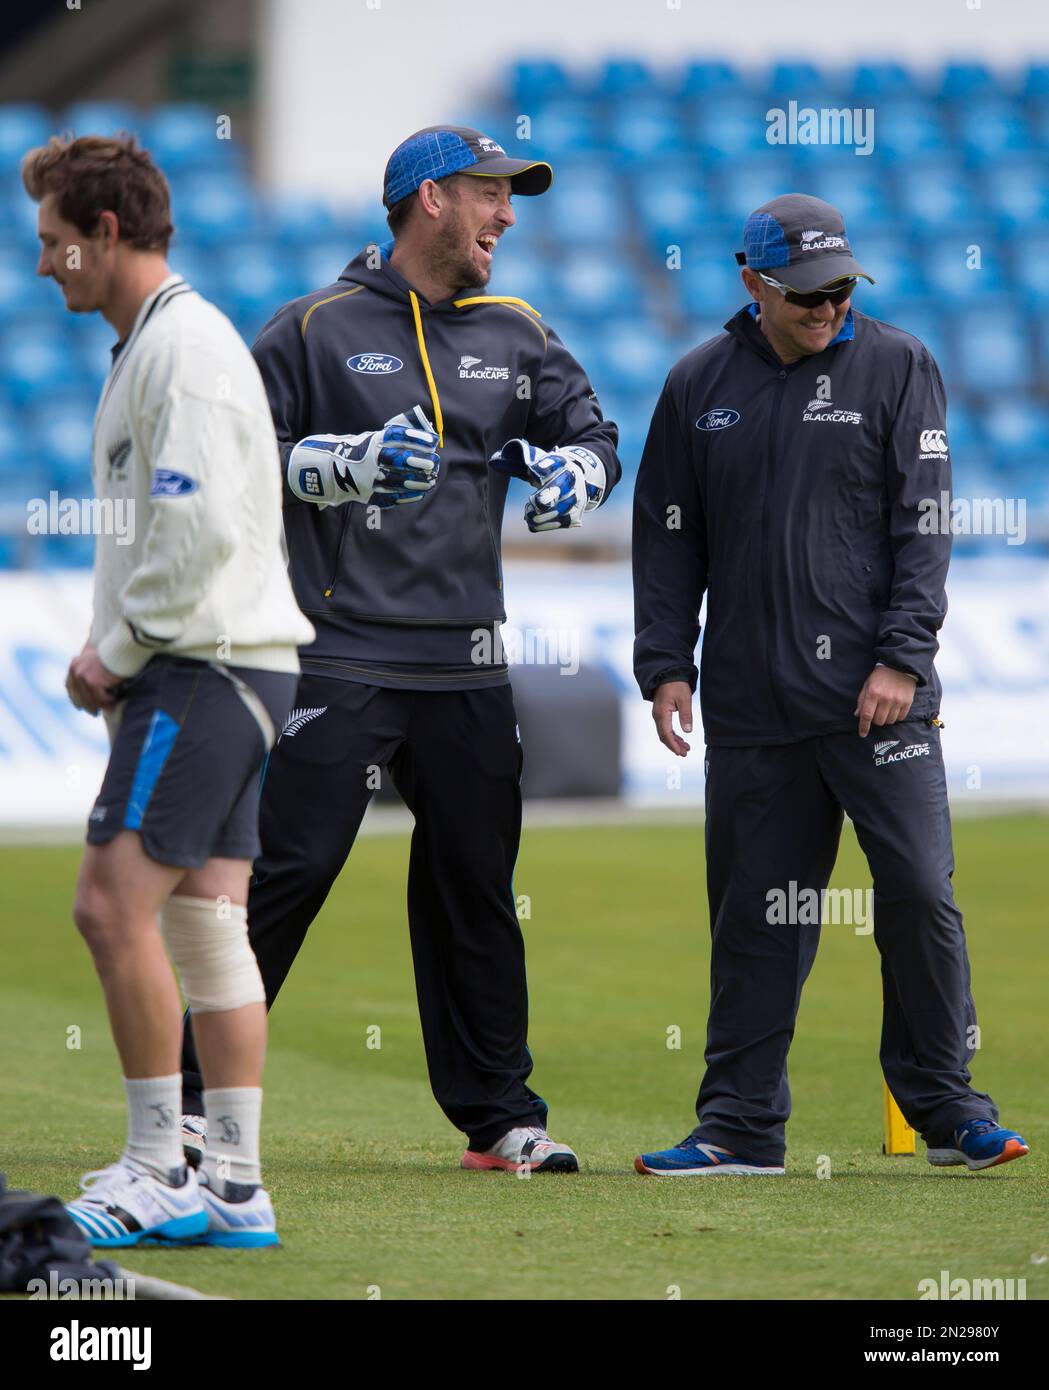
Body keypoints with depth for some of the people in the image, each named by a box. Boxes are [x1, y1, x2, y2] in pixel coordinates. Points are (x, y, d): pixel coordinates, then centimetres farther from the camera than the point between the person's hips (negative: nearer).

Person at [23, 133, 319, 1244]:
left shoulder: (184, 346, -13)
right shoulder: (146, 347, 20)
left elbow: (203, 529, -22)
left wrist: (121, 650, -13)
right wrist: (113, 652, 13)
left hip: (205, 667, -10)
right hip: (212, 669, 10)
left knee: (115, 901, -12)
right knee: (201, 922, 7)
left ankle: (157, 1174, -9)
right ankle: (233, 1190, 7)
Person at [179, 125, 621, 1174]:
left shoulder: (516, 336, 15)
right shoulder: (316, 329, 0)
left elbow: (594, 431, 20)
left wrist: (572, 475, -2)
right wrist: (346, 462, -15)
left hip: (466, 668, 5)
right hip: (341, 658, -5)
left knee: (475, 885, 8)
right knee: (283, 870, -9)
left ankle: (497, 1115, 15)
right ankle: (195, 1097, -3)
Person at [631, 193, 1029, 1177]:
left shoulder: (897, 368, 3)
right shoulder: (698, 386, 10)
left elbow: (922, 524, -1)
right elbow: (668, 538, 14)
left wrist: (902, 656, -10)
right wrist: (664, 666, 5)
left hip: (878, 697, -2)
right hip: (750, 707, 2)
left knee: (919, 892, -7)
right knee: (752, 914, 4)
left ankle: (944, 1104, 6)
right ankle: (740, 1124, 10)